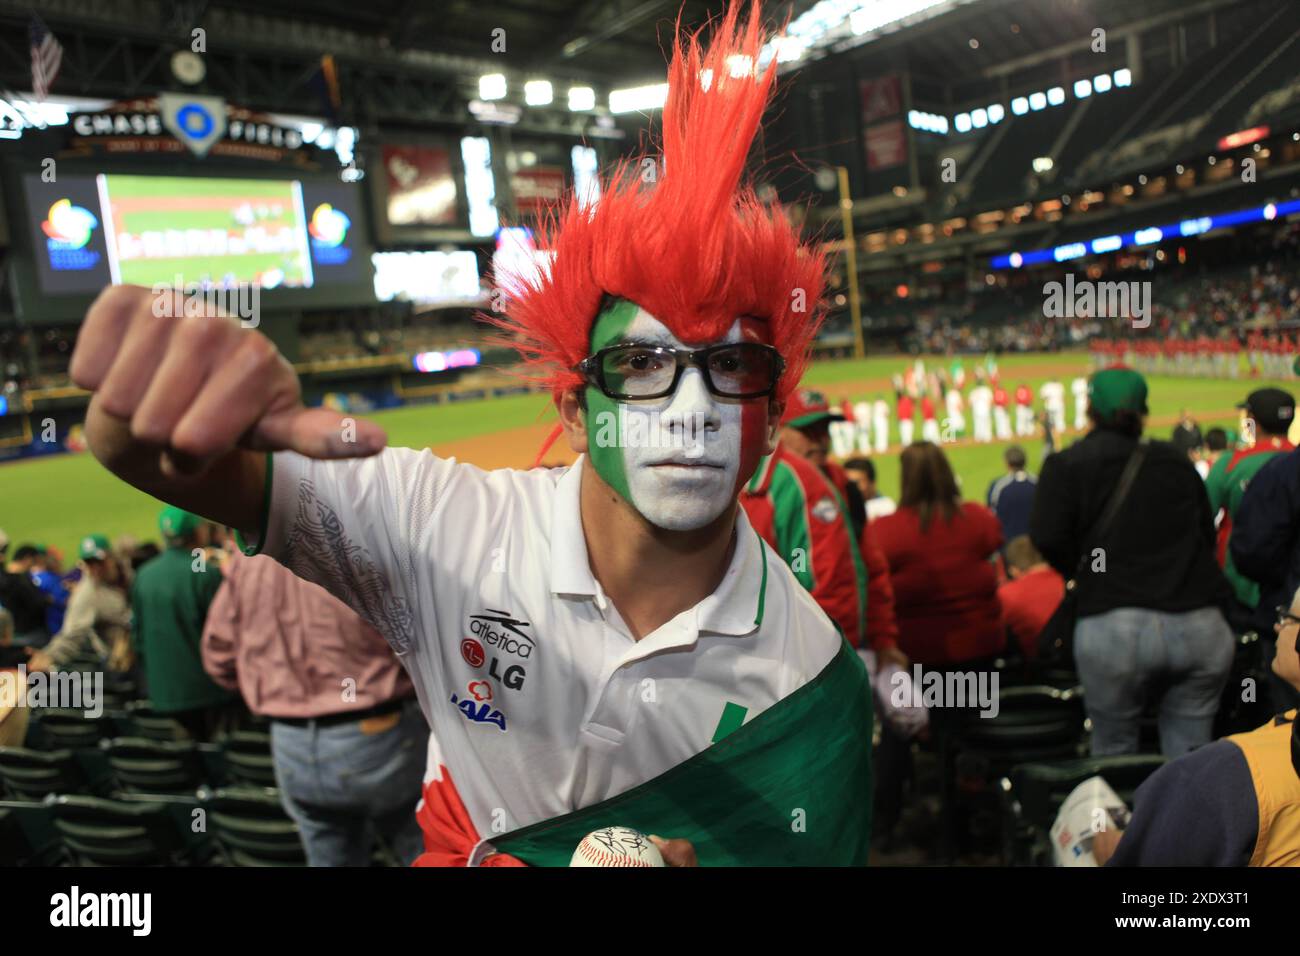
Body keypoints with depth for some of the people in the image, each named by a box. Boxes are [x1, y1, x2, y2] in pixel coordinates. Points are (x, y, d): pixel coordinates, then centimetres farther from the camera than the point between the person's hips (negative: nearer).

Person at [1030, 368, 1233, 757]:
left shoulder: (1068, 463, 1)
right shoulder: (1176, 460, 13)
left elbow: (1047, 538, -8)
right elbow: (1207, 534, 16)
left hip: (1114, 626, -3)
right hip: (1200, 628, 4)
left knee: (1113, 756, 12)